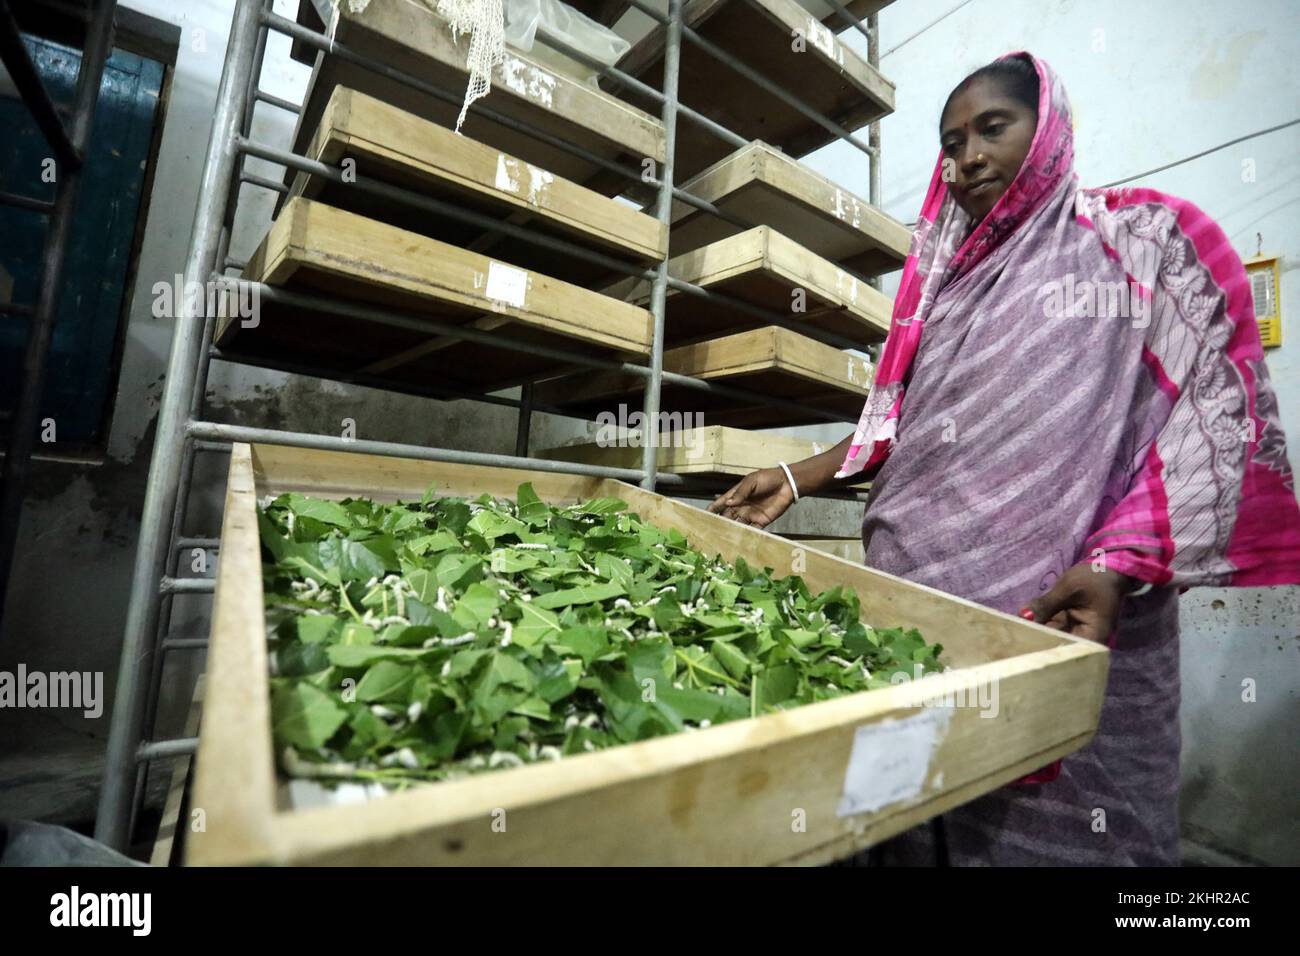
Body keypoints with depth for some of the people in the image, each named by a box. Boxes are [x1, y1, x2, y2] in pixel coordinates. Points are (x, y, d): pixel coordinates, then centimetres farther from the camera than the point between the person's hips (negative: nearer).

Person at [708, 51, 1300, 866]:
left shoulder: (1146, 239, 6)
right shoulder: (942, 277, 19)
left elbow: (1210, 413, -4)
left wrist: (1117, 564, -18)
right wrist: (796, 480, 7)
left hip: (1064, 616, -4)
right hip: (914, 604, 4)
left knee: (1056, 826, 4)